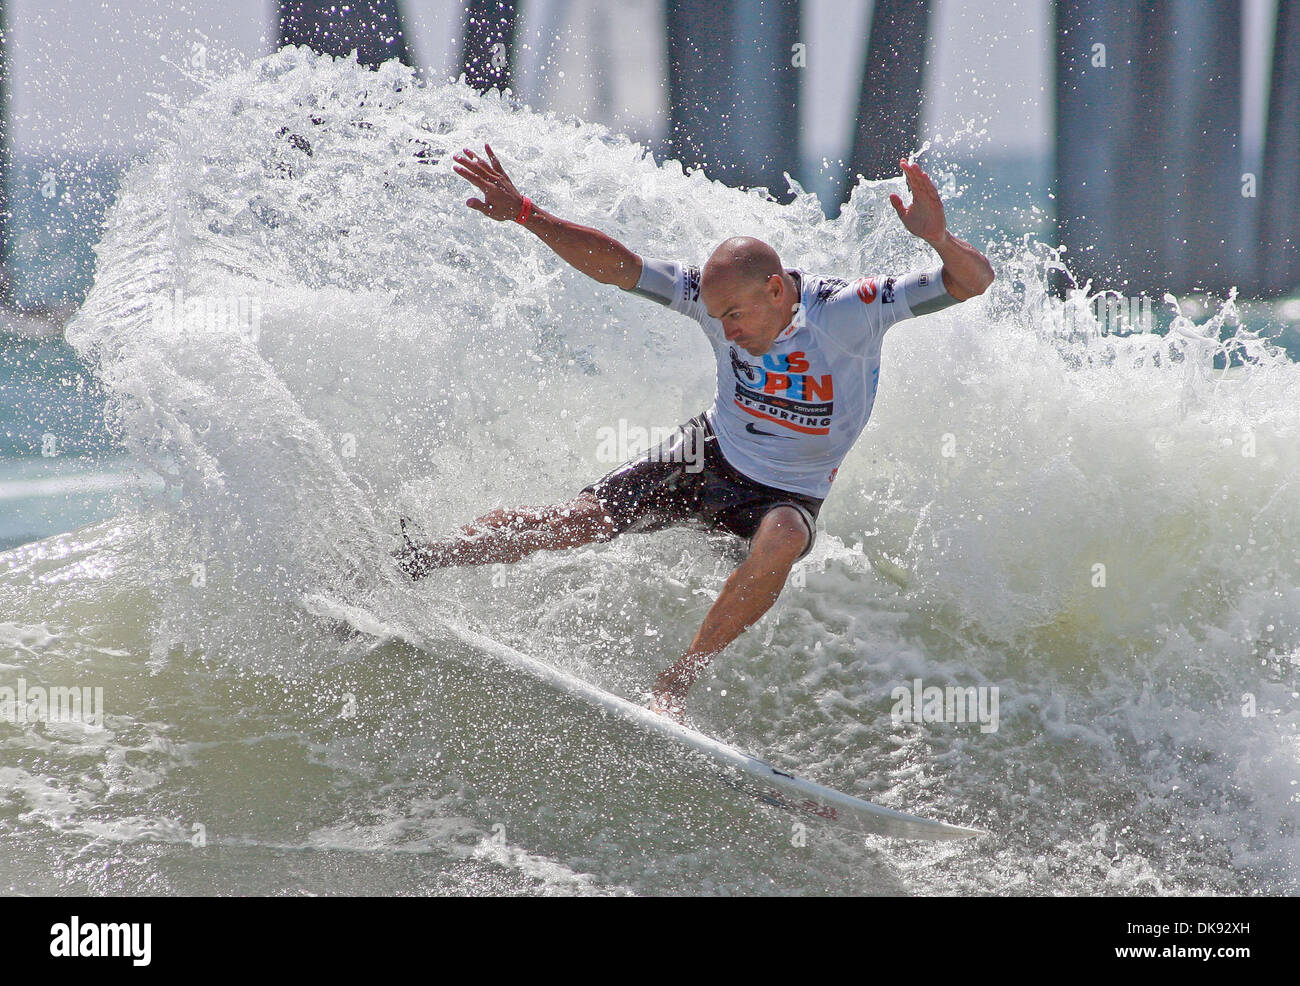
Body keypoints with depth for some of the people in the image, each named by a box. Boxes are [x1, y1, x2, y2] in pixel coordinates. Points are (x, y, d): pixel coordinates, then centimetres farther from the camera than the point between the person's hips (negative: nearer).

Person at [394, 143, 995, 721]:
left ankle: (674, 684, -30)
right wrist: (523, 214, -22)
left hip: (787, 494, -3)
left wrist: (938, 238, -54)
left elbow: (973, 280, -32)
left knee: (781, 542, -39)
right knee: (571, 525, -9)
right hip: (711, 457, 3)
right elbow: (612, 264, -12)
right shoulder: (713, 292, -17)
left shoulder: (853, 309, -27)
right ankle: (408, 563, 5)